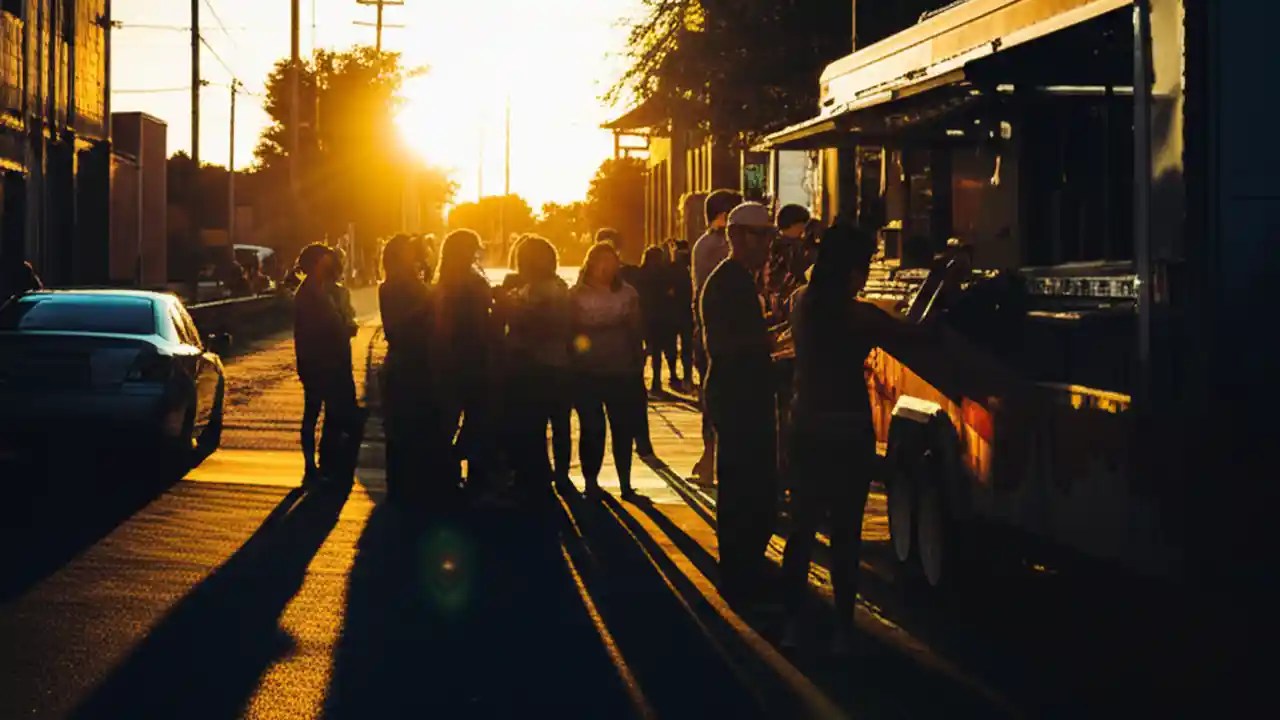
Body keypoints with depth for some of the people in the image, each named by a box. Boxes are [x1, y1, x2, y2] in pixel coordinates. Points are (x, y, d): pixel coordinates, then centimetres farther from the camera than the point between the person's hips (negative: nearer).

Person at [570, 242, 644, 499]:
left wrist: (638, 367, 5)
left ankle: (625, 482, 11)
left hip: (621, 372, 2)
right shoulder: (576, 296, 0)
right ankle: (591, 481, 9)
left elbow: (635, 333, 8)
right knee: (592, 428, -2)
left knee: (623, 428, 1)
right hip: (586, 373, -2)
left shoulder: (627, 294, 6)